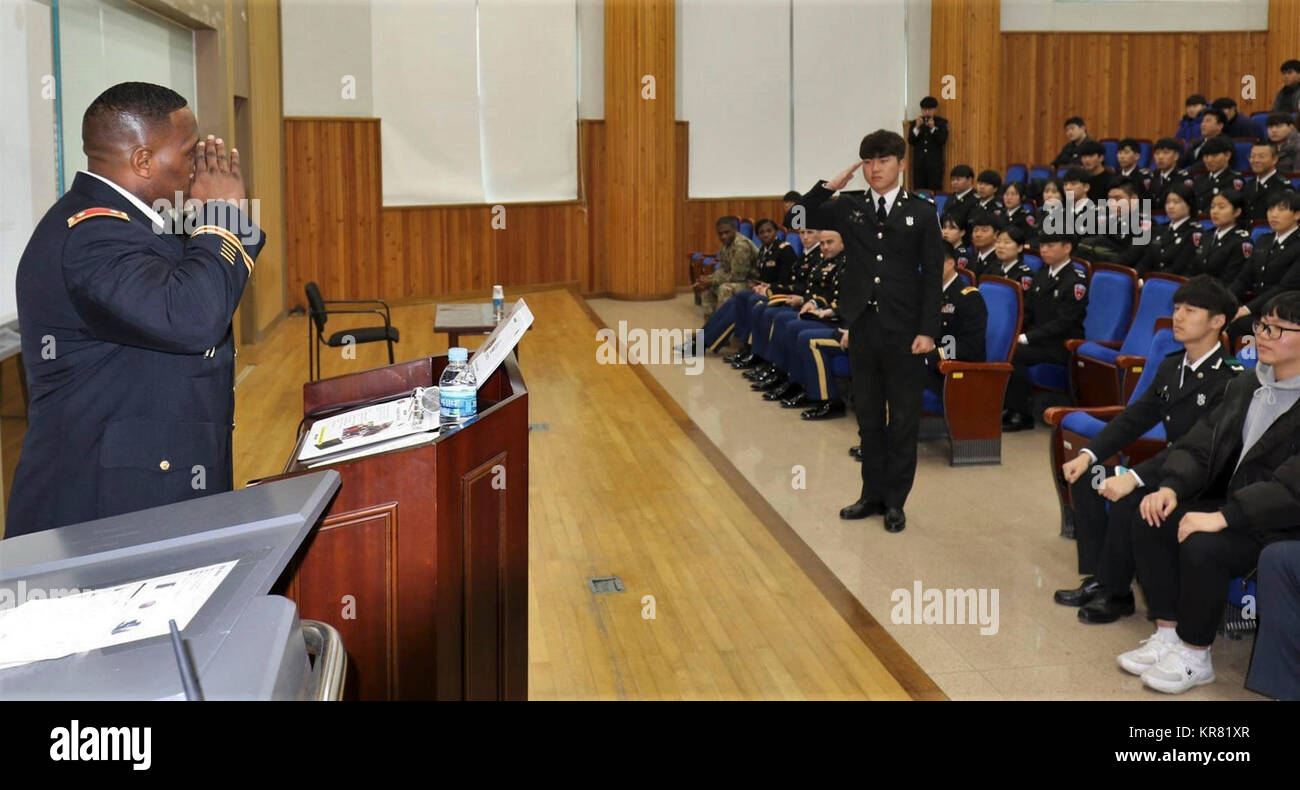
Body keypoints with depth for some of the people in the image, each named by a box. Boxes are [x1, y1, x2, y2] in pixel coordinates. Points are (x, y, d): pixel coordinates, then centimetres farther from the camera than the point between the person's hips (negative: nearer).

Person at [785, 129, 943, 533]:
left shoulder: (921, 211, -2)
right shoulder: (850, 207, 6)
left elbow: (933, 274, -3)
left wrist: (928, 330, -9)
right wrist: (832, 185, -5)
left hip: (904, 329, -3)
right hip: (863, 325, 3)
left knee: (903, 418, 5)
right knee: (868, 416, 12)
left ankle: (895, 500, 15)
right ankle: (873, 493, 24)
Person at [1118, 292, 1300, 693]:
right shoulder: (1244, 387, 9)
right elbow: (1198, 445, 6)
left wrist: (1222, 517, -33)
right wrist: (1171, 487, -13)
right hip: (1232, 504, 8)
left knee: (1201, 547, -30)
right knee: (1148, 521, -11)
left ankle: (1194, 656, -9)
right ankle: (1167, 634, -1)